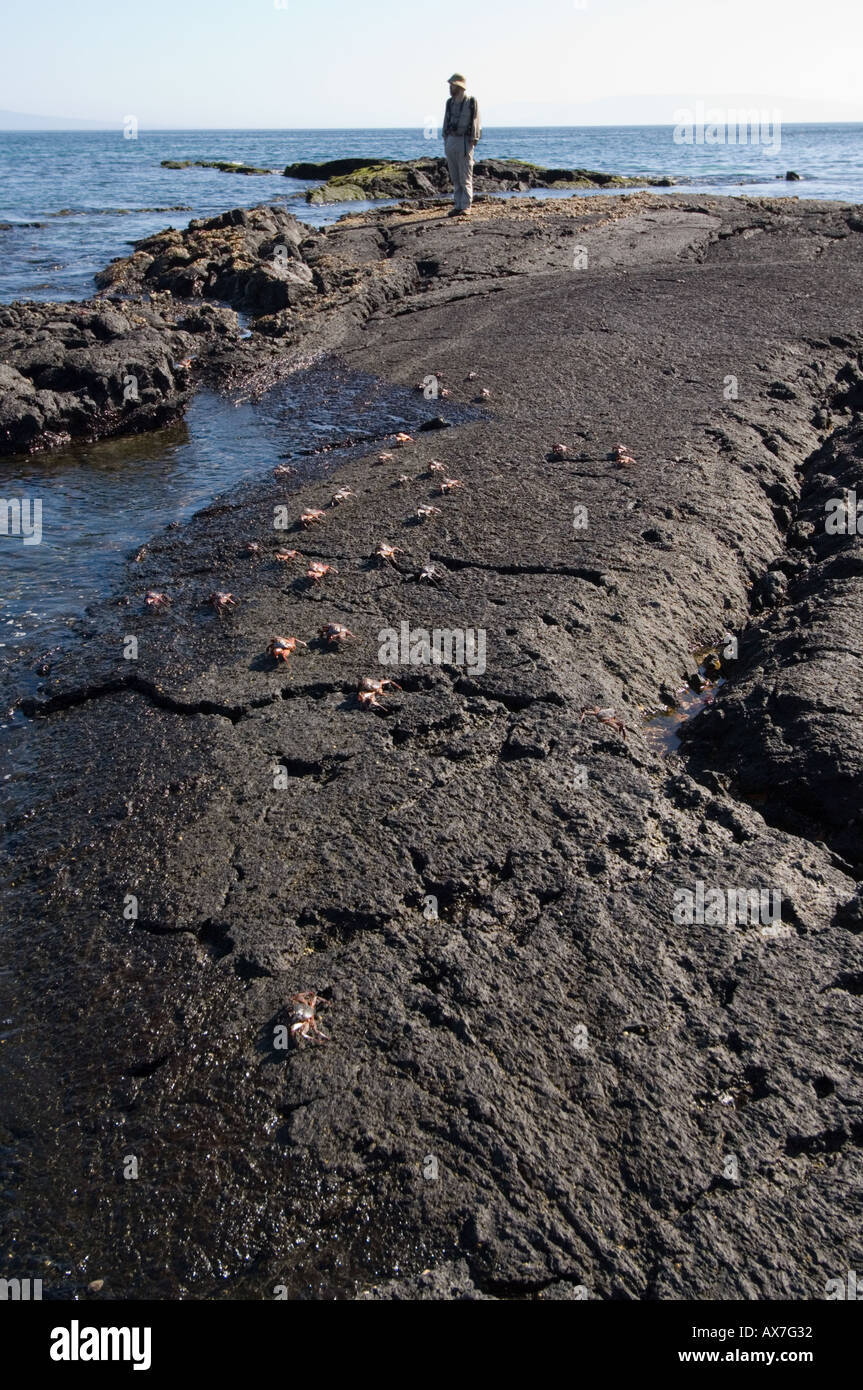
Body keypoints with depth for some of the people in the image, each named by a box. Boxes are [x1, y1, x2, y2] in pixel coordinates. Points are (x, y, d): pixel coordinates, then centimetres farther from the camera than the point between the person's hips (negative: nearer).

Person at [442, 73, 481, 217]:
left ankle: (466, 207, -4)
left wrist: (472, 144, -12)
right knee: (455, 177, 6)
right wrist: (445, 143, 10)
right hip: (450, 140, 6)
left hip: (465, 141, -5)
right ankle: (457, 206, 9)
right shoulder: (450, 102, 11)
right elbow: (446, 122, 15)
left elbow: (475, 123, -5)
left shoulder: (471, 102, -5)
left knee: (465, 178, -6)